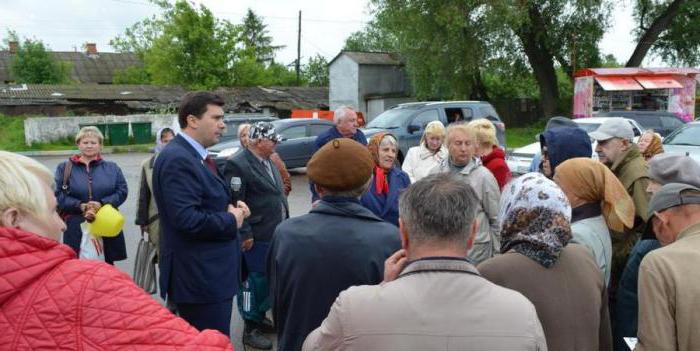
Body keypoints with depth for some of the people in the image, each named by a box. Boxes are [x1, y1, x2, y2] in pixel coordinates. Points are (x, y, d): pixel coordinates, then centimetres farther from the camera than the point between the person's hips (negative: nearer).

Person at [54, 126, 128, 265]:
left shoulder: (112, 168, 10)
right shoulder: (64, 168, 7)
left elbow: (122, 191, 1)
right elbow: (58, 195, 0)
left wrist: (102, 204, -15)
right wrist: (81, 206, -16)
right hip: (76, 228, -1)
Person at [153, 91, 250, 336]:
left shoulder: (197, 156, 13)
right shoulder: (177, 159, -20)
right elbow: (187, 219, -28)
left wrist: (231, 207, 1)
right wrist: (231, 221, -14)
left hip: (210, 272, 11)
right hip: (200, 277, -10)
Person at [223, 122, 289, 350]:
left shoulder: (268, 161, 13)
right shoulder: (238, 164, -16)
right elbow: (234, 203, -19)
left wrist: (284, 224, 17)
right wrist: (244, 234, -18)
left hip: (276, 234, 9)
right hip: (256, 237, -9)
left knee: (268, 279, 18)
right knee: (255, 281, 2)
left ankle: (260, 317, 34)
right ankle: (250, 328, 15)